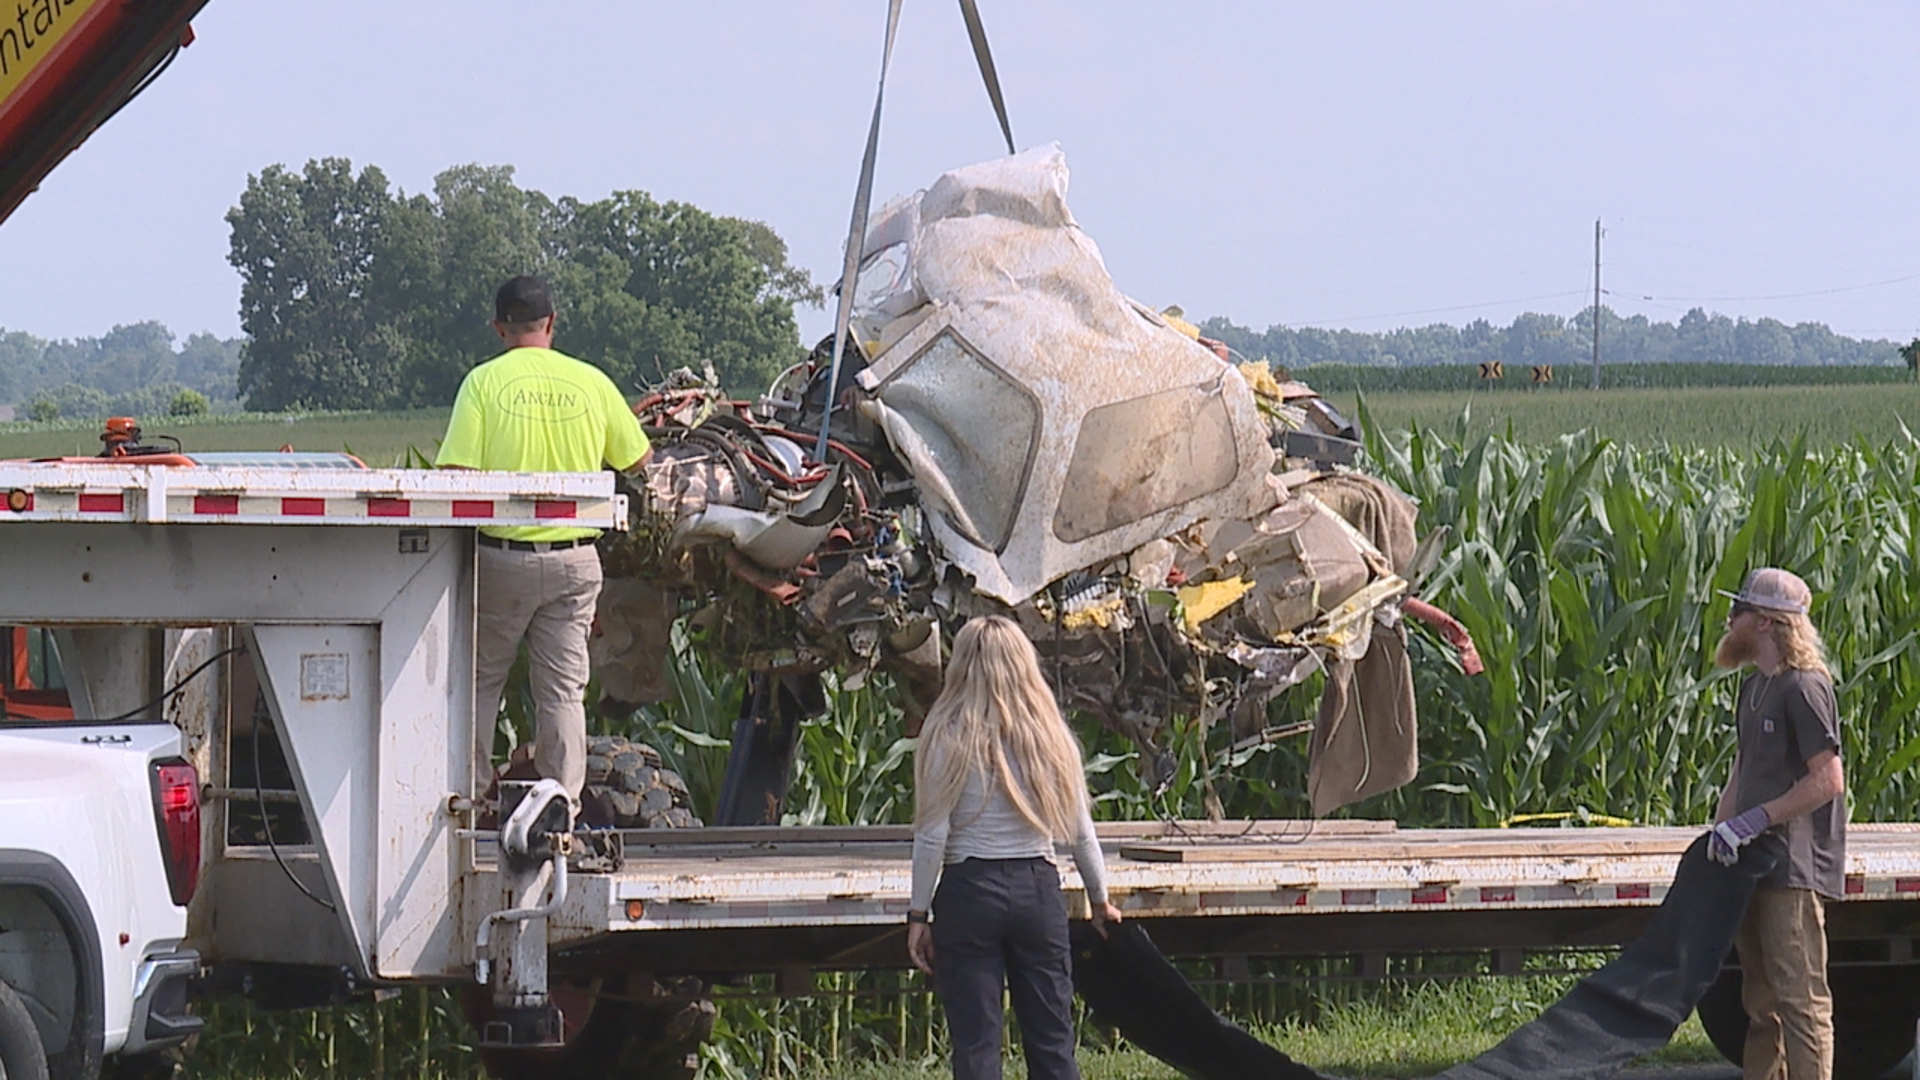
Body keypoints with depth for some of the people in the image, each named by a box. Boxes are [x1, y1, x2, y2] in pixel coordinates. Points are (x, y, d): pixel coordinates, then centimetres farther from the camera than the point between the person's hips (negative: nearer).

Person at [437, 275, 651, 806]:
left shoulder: (484, 381, -7)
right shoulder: (591, 382, 0)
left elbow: (456, 476, -13)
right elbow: (638, 460, 11)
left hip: (502, 557, -2)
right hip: (574, 559, 2)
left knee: (480, 681, 12)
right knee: (564, 690, 6)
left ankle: (470, 796, 12)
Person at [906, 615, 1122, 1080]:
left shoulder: (950, 739, -7)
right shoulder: (1051, 737, 5)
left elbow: (932, 837, -8)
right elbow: (1080, 832, 10)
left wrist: (919, 914, -1)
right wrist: (1101, 900, 23)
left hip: (970, 890, -4)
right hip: (1039, 888, 4)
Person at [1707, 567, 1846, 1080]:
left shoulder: (1804, 688, -13)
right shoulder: (1753, 688, 16)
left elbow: (1828, 780, -18)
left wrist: (1754, 821, -19)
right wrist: (1719, 832, 9)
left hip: (1795, 868, -10)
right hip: (1755, 864, 10)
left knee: (1800, 997, -11)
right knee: (1761, 999, 13)